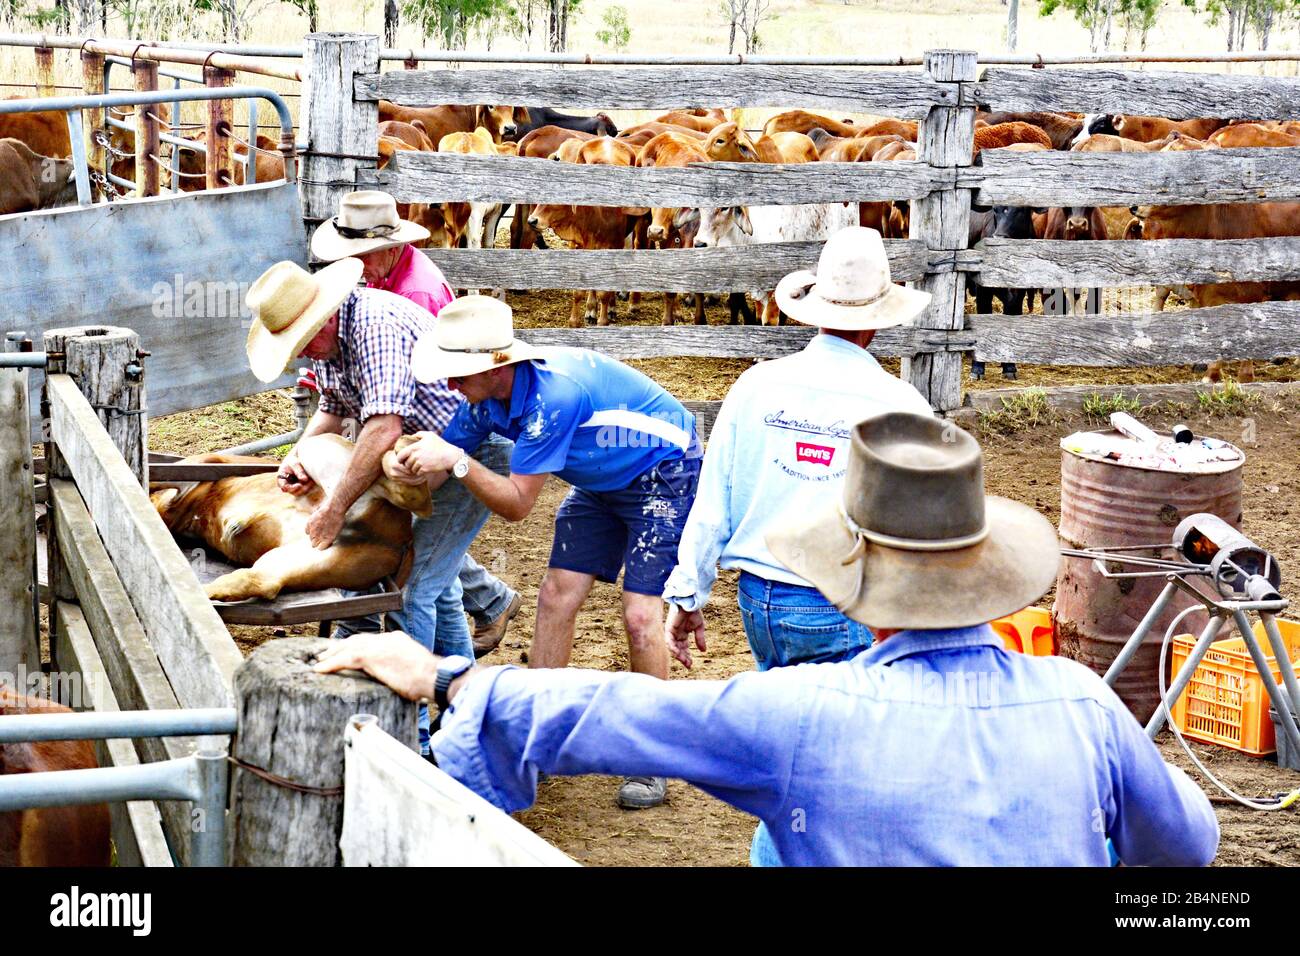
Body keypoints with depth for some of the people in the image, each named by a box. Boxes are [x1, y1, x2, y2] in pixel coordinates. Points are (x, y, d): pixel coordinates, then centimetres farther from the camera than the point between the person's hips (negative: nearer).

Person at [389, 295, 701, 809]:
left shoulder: (552, 396, -37)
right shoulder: (486, 398, -11)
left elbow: (516, 503, -32)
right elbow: (432, 472, -5)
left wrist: (456, 462, -40)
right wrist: (408, 464, -27)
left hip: (664, 474, -9)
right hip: (602, 483, 9)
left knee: (640, 614, -13)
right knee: (556, 597, 1)